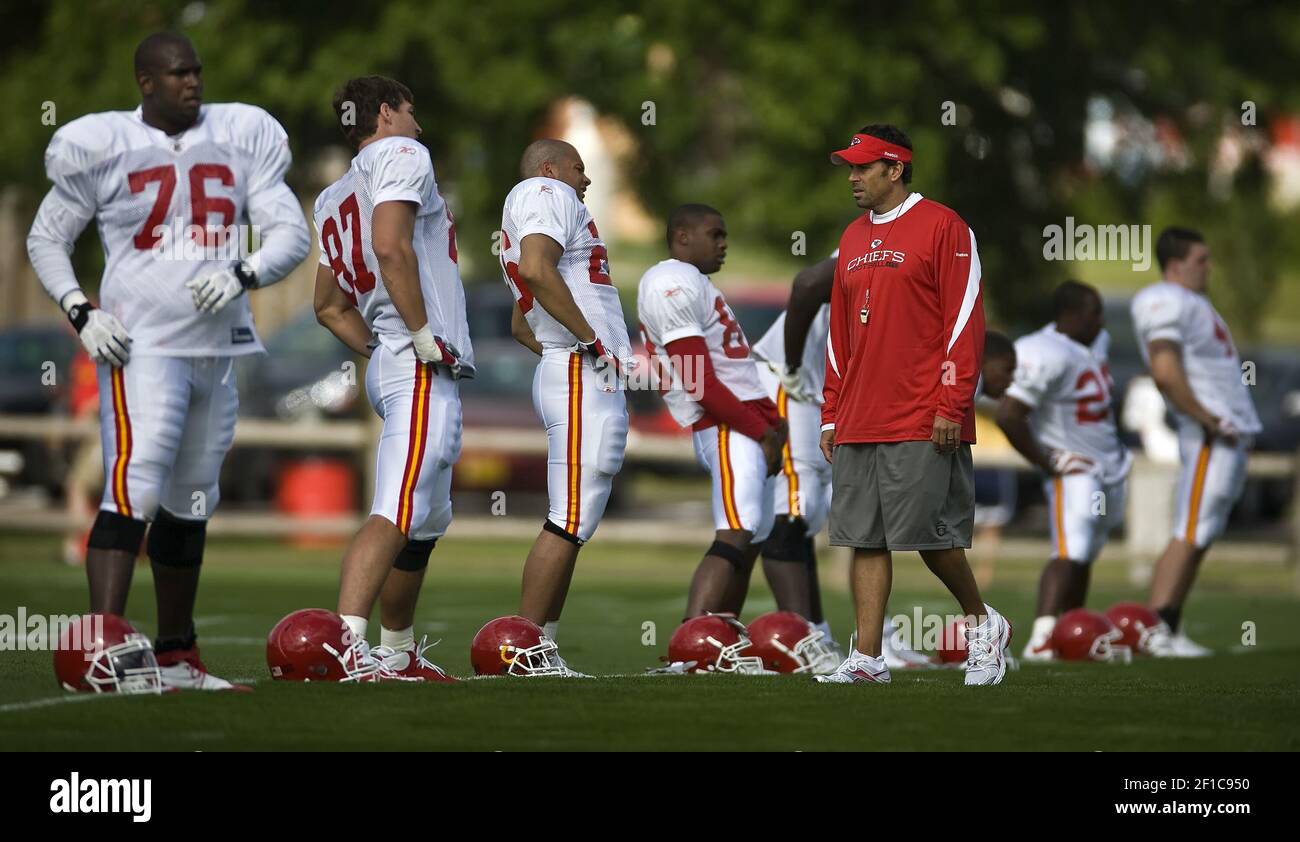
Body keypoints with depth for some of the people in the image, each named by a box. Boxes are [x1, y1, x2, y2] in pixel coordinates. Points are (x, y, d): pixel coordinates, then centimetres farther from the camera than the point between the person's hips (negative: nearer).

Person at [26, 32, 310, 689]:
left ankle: (174, 655, 26)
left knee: (189, 505, 15)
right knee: (133, 490, -20)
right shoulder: (103, 147, -4)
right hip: (142, 346, -5)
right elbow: (46, 239, 6)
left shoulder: (241, 139, 5)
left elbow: (290, 233, 3)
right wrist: (81, 313, -8)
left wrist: (243, 273, -17)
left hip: (217, 349, 5)